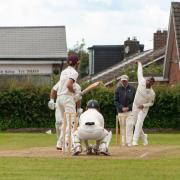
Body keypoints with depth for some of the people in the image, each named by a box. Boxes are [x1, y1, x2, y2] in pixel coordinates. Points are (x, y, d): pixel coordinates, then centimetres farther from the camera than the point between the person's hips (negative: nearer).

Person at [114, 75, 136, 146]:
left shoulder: (132, 89, 3)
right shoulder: (118, 89, 4)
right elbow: (115, 101, 2)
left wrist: (129, 107, -10)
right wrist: (122, 108, -12)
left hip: (130, 111, -1)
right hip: (121, 112, 1)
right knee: (123, 127, 3)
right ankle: (123, 142, 7)